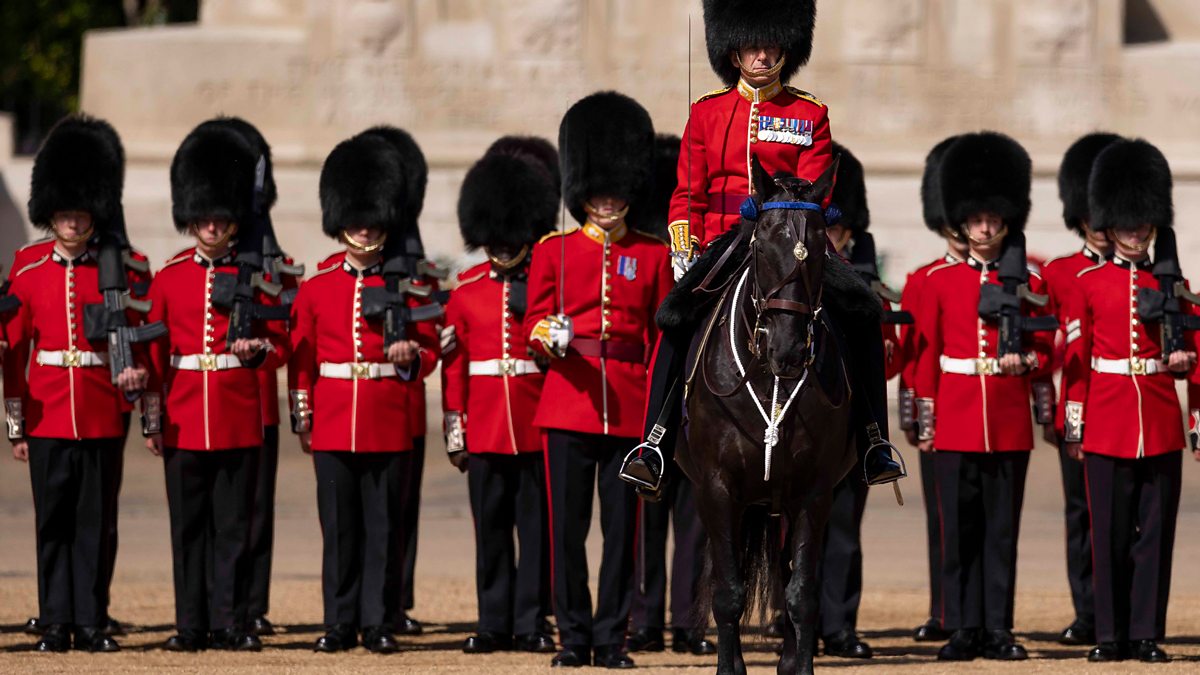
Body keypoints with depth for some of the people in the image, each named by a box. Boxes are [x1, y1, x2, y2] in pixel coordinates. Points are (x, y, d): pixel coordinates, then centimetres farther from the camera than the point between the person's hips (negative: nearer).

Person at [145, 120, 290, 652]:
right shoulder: (169, 278, 6)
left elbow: (280, 345, 8)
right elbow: (154, 353, 6)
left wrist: (258, 348, -14)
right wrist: (152, 418, 2)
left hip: (239, 421, -1)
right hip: (185, 421, 1)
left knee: (233, 525, 0)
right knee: (189, 525, 4)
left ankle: (230, 623, 3)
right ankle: (191, 625, 8)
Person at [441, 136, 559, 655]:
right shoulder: (465, 291, 6)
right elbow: (454, 364, 6)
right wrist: (454, 431, 4)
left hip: (537, 427, -1)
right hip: (485, 430, 2)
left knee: (537, 527, 1)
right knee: (491, 529, 6)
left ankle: (531, 623, 7)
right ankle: (494, 624, 12)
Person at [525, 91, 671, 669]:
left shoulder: (653, 256, 8)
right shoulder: (553, 252, 6)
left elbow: (663, 338, 10)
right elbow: (534, 323, 5)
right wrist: (549, 335, -18)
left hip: (629, 405, 1)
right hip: (569, 399, -1)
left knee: (622, 527, 1)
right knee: (568, 526, -1)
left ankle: (612, 639, 7)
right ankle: (574, 638, 6)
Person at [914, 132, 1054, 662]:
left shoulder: (1027, 284, 6)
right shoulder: (939, 281, 5)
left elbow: (1044, 350, 11)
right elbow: (926, 355, 5)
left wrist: (1025, 360, -11)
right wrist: (925, 422, 2)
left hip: (1009, 427, 0)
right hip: (956, 423, 0)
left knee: (1002, 530, 3)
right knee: (959, 529, 1)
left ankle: (999, 631, 6)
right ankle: (963, 629, 5)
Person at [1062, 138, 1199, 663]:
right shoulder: (1088, 284, 3)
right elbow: (1075, 361, 3)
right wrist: (1073, 429, 0)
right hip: (1107, 424, -2)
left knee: (1156, 531, 2)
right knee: (1110, 533, 1)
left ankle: (1147, 634, 6)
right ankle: (1110, 635, 7)